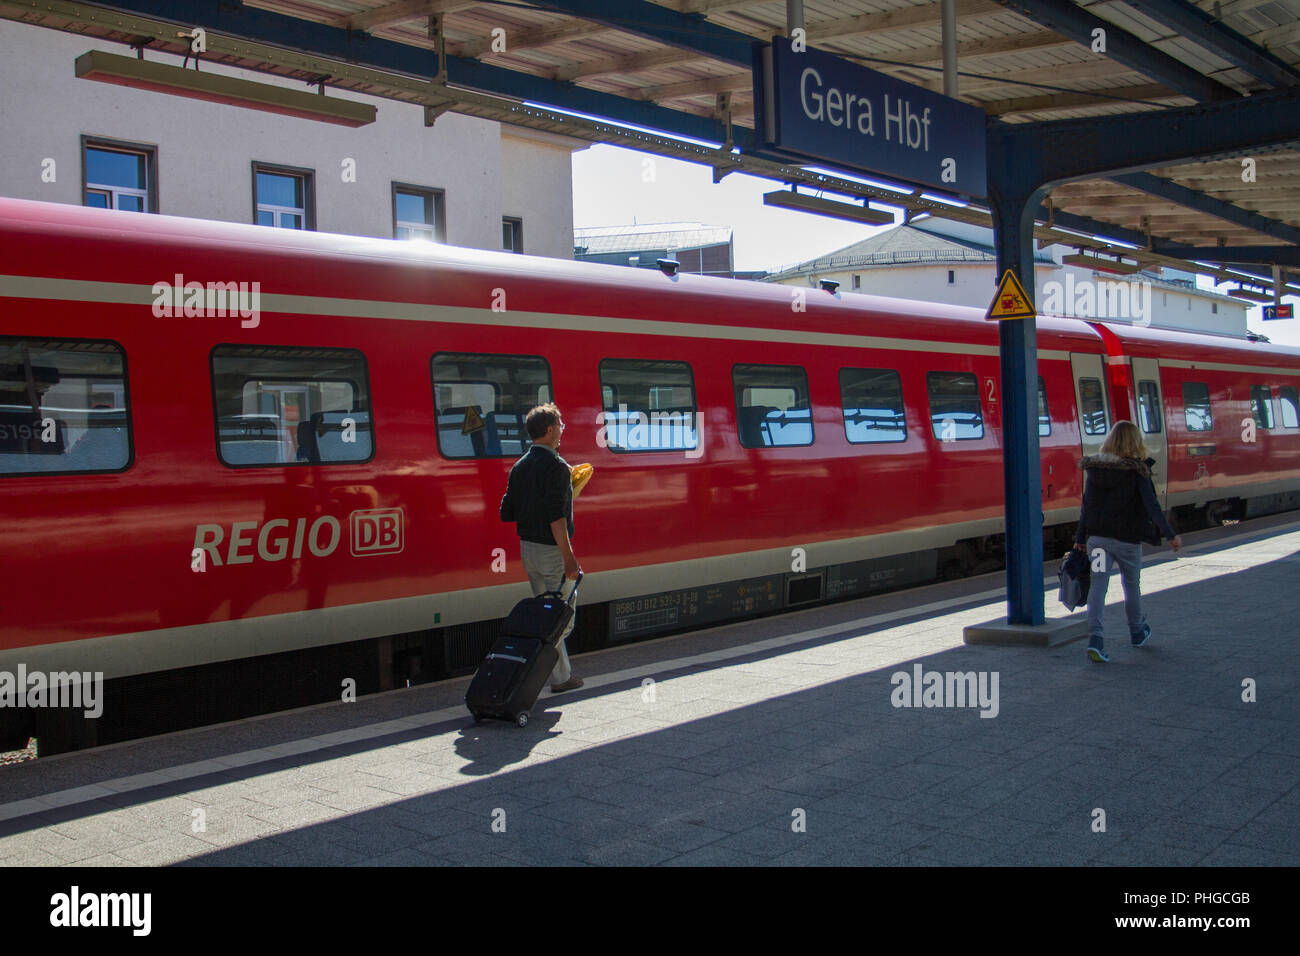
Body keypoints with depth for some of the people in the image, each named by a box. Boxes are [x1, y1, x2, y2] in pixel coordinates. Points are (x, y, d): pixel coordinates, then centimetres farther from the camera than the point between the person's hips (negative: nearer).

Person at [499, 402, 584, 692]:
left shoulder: (520, 466, 9)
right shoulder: (555, 465, -16)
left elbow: (507, 513, 9)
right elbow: (556, 516, -22)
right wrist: (569, 557, -21)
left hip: (527, 547, 8)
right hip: (551, 549, -8)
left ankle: (562, 673, 24)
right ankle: (560, 677, 2)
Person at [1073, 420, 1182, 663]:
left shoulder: (1094, 469, 1)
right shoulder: (1137, 471, -9)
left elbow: (1086, 506, 3)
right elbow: (1151, 505, -14)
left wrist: (1080, 538, 7)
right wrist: (1170, 535, -11)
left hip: (1097, 536, 2)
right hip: (1127, 538, -2)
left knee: (1097, 585, -3)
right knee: (1131, 585, 18)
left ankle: (1094, 637, -21)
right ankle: (1137, 633, 37)